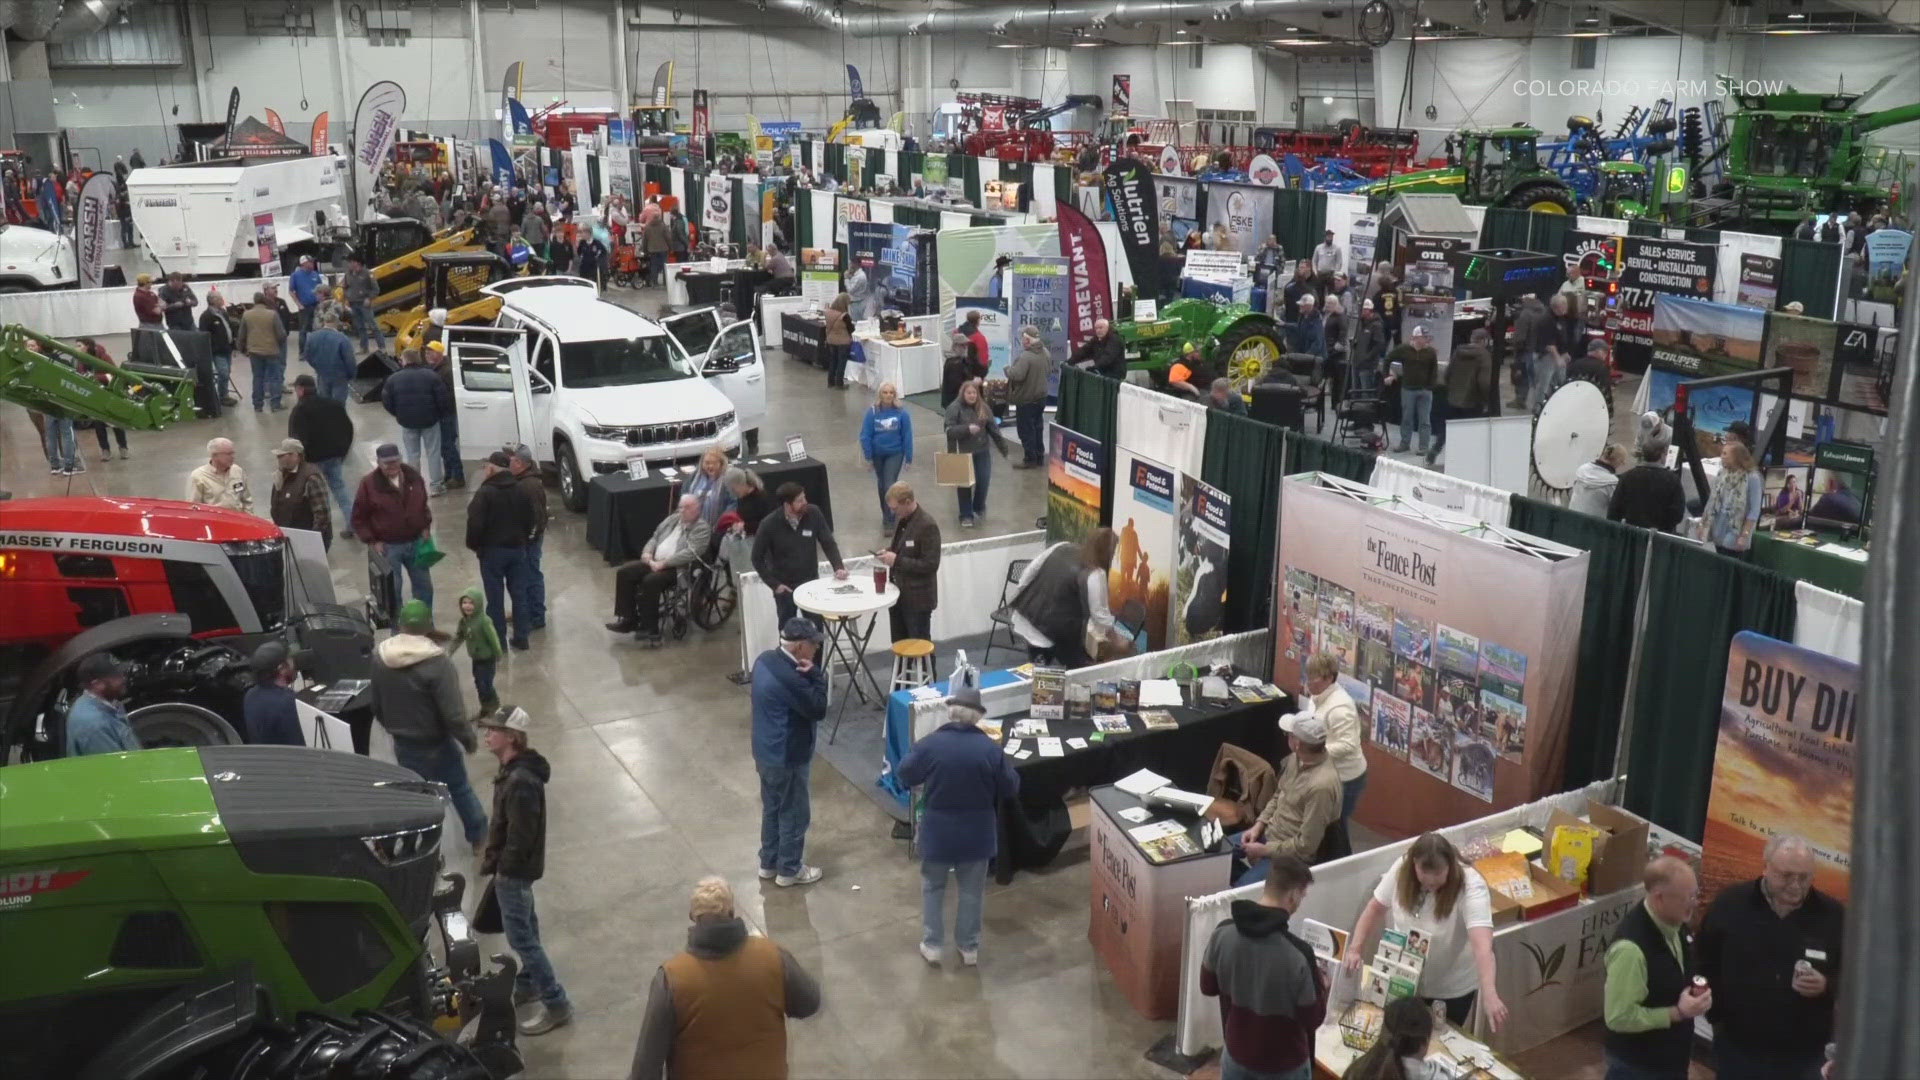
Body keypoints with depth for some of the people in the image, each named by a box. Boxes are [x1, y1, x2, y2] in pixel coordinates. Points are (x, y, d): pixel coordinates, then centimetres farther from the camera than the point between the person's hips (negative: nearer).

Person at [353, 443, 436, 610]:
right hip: (388, 546, -4)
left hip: (416, 542, 4)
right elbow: (358, 518, -5)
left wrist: (426, 527, 4)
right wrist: (372, 541, -11)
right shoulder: (369, 483, -12)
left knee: (424, 586, 14)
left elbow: (423, 504, 15)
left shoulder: (413, 475, -2)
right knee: (392, 590, 2)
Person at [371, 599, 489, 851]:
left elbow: (374, 703, 6)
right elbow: (452, 713, -23)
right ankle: (479, 838, 33)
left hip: (403, 744, 4)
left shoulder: (379, 656, -8)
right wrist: (469, 739, -7)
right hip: (436, 744, -4)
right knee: (460, 790, 17)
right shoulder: (436, 661, -25)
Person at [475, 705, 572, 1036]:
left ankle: (556, 1004, 4)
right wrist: (491, 848, 14)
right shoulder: (515, 768, 1)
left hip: (515, 870, -10)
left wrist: (502, 867, -16)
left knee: (520, 937, -3)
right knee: (526, 927, 24)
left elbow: (522, 835, -27)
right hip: (518, 866, 10)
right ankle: (528, 983, 41)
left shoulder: (521, 782, -31)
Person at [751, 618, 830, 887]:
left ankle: (768, 863, 38)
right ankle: (789, 870, 25)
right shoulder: (789, 678, -32)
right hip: (787, 758, -9)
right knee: (794, 814, 10)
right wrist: (815, 674, -20)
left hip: (766, 751, 9)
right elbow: (818, 710, -21)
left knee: (771, 808, 24)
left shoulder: (766, 659, -1)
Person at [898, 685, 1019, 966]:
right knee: (971, 891, 18)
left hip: (937, 832, 0)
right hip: (977, 834, 1)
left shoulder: (930, 744, -15)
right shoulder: (990, 749, -15)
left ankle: (932, 945, 26)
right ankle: (969, 947, 29)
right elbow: (1011, 788, -5)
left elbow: (906, 776, -1)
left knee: (932, 887, 20)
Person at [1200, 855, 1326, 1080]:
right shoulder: (1298, 954, -30)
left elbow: (1208, 987, 0)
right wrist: (1321, 988, 0)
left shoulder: (1223, 934, -16)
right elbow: (1313, 1018, -17)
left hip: (1236, 1053, 4)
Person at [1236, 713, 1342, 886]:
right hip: (1270, 833, 9)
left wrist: (1264, 850, -17)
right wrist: (1258, 826, 0)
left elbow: (1306, 846, -27)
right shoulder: (1296, 759, -6)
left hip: (1292, 854, -8)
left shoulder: (1321, 785, -32)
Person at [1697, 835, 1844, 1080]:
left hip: (1803, 1053, 0)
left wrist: (1827, 986, -18)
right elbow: (1702, 963, 3)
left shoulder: (1833, 915, -5)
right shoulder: (1730, 904, -5)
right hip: (1737, 1047, 0)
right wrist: (1716, 1014, 0)